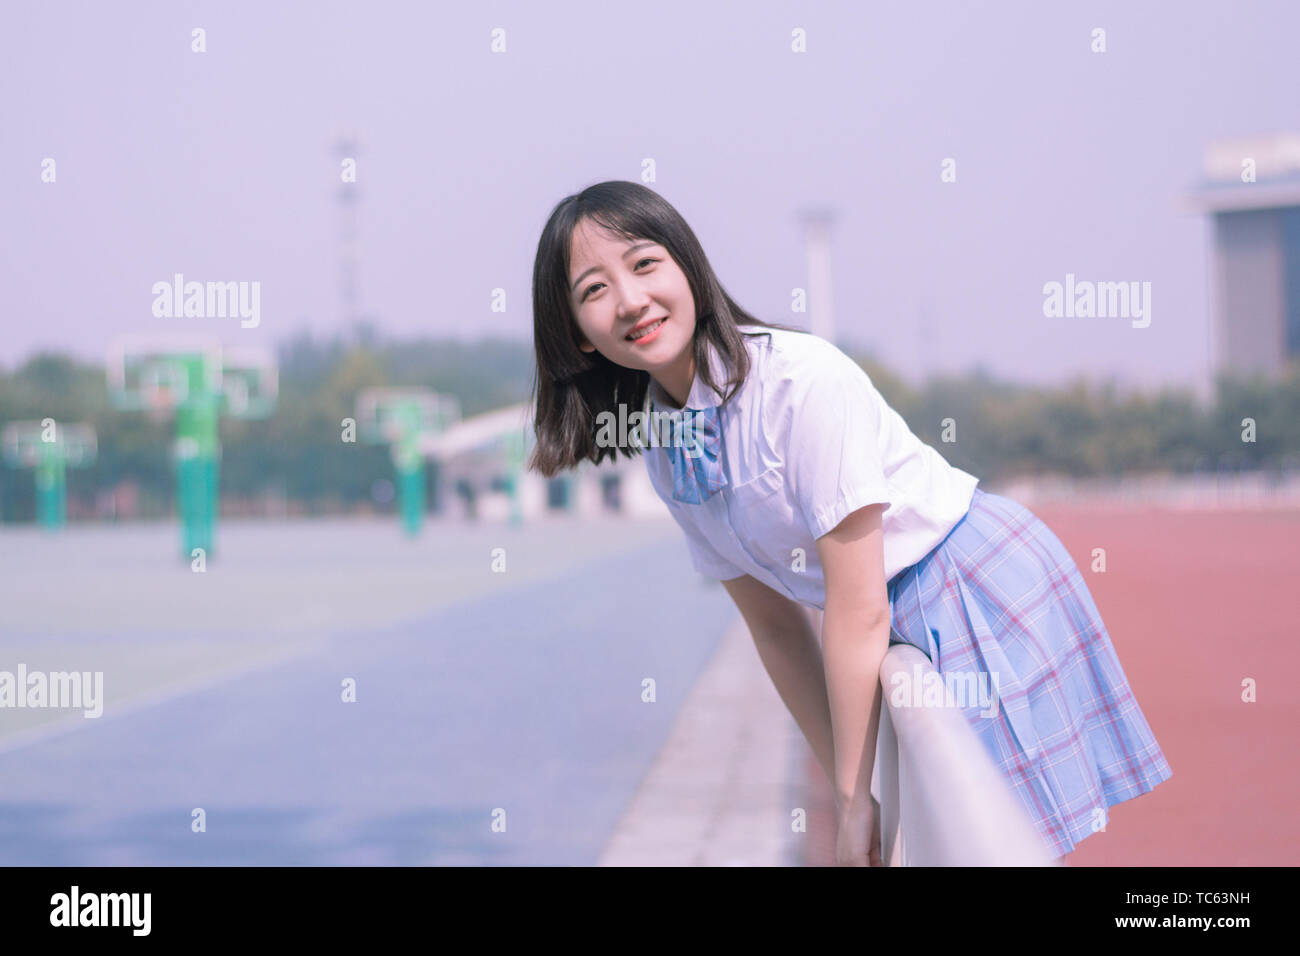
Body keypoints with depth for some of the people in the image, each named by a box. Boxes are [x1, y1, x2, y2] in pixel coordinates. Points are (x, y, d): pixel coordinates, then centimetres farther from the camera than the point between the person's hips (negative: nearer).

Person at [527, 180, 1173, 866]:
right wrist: (844, 791, 4)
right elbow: (774, 625, 5)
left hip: (980, 579, -7)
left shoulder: (806, 379, -26)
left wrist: (855, 799, -18)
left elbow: (859, 611, -24)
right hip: (903, 626, 7)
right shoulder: (658, 448, -2)